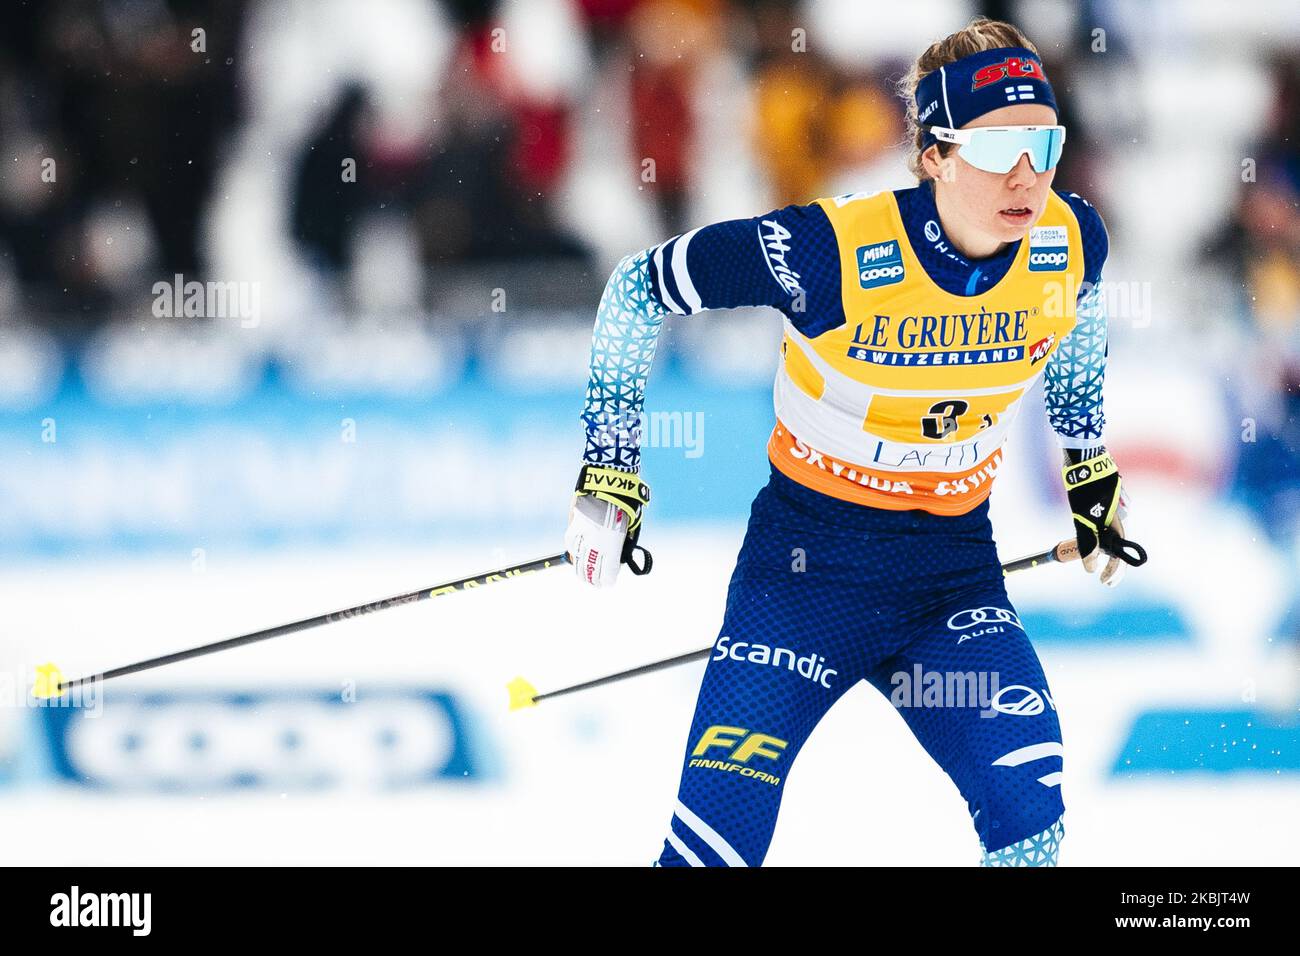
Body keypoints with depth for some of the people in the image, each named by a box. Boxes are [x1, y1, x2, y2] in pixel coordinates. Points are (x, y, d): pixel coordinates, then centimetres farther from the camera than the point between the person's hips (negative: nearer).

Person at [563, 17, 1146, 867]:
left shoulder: (1071, 245, -11)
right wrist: (611, 476, -10)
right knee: (716, 841, -10)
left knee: (1031, 814, -19)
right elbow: (637, 291, -11)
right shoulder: (835, 253, -24)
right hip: (810, 564, -3)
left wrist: (1091, 467, 22)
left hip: (955, 573, 3)